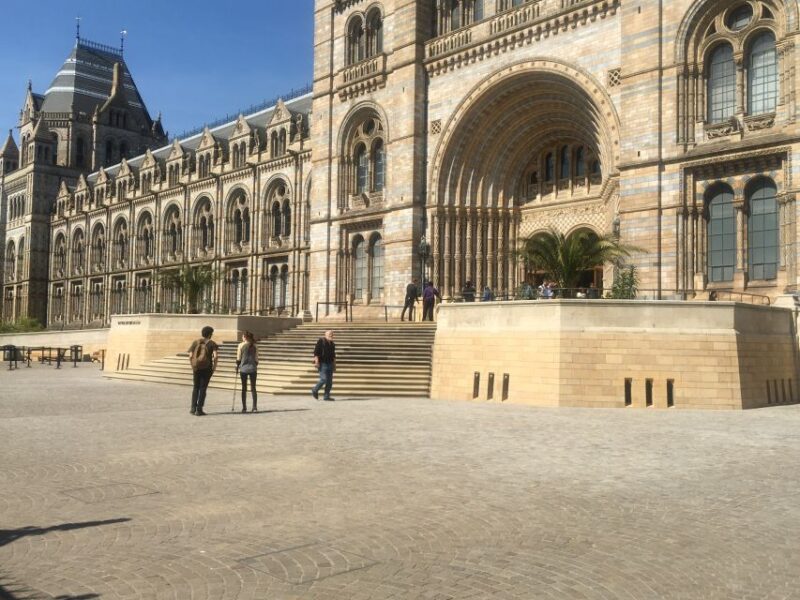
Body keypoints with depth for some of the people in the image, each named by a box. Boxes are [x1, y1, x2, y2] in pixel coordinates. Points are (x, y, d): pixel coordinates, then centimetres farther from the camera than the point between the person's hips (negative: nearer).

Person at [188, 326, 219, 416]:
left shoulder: (195, 342, 7)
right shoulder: (212, 344, -2)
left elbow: (190, 356, 0)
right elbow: (216, 356, -15)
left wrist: (192, 366, 11)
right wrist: (214, 366, -2)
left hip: (196, 367, 3)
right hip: (207, 368, -3)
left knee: (196, 387, 16)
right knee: (203, 388, 4)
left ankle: (193, 408, 10)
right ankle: (199, 410, 4)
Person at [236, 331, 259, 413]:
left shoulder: (241, 345, -4)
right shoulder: (255, 346, 3)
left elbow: (238, 358, -2)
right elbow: (256, 359, 5)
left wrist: (237, 366, 13)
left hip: (243, 368, -2)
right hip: (253, 368, 2)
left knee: (244, 388, 7)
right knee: (253, 388, 6)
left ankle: (244, 408, 8)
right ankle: (255, 407, 0)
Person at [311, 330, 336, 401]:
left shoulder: (332, 344, 15)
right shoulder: (321, 341, -4)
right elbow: (316, 352, -10)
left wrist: (334, 364, 18)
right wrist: (316, 362, -17)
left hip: (330, 364, 7)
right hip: (322, 363, -7)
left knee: (330, 381, 2)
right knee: (324, 379, -13)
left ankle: (326, 397, 8)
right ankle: (315, 390, 11)